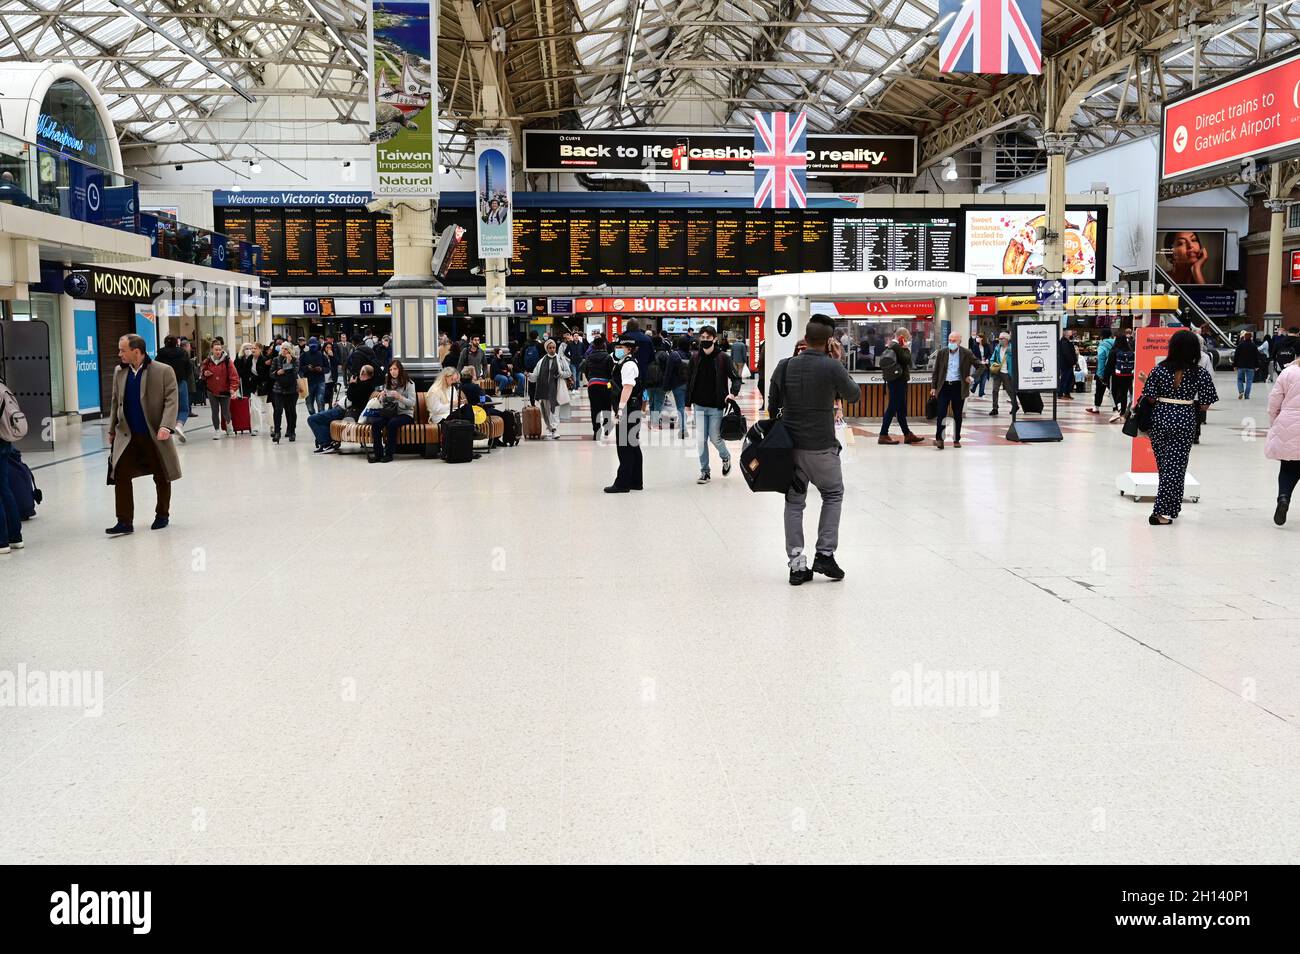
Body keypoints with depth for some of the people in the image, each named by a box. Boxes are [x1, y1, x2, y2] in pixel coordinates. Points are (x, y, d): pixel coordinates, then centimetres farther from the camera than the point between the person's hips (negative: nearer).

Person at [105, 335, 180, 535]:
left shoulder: (163, 371, -8)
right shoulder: (119, 373, 8)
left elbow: (172, 400, -11)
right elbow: (115, 402, 17)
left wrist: (166, 426, -22)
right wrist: (112, 429, 15)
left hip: (155, 436, -3)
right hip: (127, 436, 3)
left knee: (161, 478, 9)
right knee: (120, 475, -8)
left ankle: (162, 515, 27)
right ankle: (125, 521, -4)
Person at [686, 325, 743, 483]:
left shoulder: (723, 357, -6)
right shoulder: (695, 357, 3)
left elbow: (736, 378, -3)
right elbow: (689, 380, 10)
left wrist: (733, 393, -22)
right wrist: (688, 402, 7)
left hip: (716, 406, -3)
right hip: (699, 406, 3)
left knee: (715, 438, 1)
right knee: (701, 439, 0)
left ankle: (726, 457, 33)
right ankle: (704, 472, 11)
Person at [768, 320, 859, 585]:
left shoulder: (784, 366, 1)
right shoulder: (832, 367, -11)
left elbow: (772, 406, 6)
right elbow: (853, 395, 4)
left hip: (790, 444, 3)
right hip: (821, 446, -3)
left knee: (794, 501, 11)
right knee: (833, 494, 18)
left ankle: (797, 565, 8)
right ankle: (825, 555, 10)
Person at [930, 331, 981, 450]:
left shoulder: (966, 353, 0)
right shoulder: (942, 353, 5)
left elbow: (980, 366, 5)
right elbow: (936, 371, 9)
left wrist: (972, 377, -5)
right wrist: (933, 387, 5)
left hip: (958, 387, -1)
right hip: (944, 386, 1)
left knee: (957, 415, 7)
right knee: (941, 413, -8)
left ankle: (957, 440, 16)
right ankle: (939, 439, -9)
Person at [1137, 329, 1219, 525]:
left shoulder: (1159, 369, -5)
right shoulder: (1201, 374, -7)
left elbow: (1150, 398, -5)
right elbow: (1204, 406, -5)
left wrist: (1145, 382, 11)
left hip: (1160, 419, 2)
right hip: (1184, 421, -2)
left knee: (1163, 464, 16)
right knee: (1175, 466, 2)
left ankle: (1171, 508, 27)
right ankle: (1162, 512, -3)